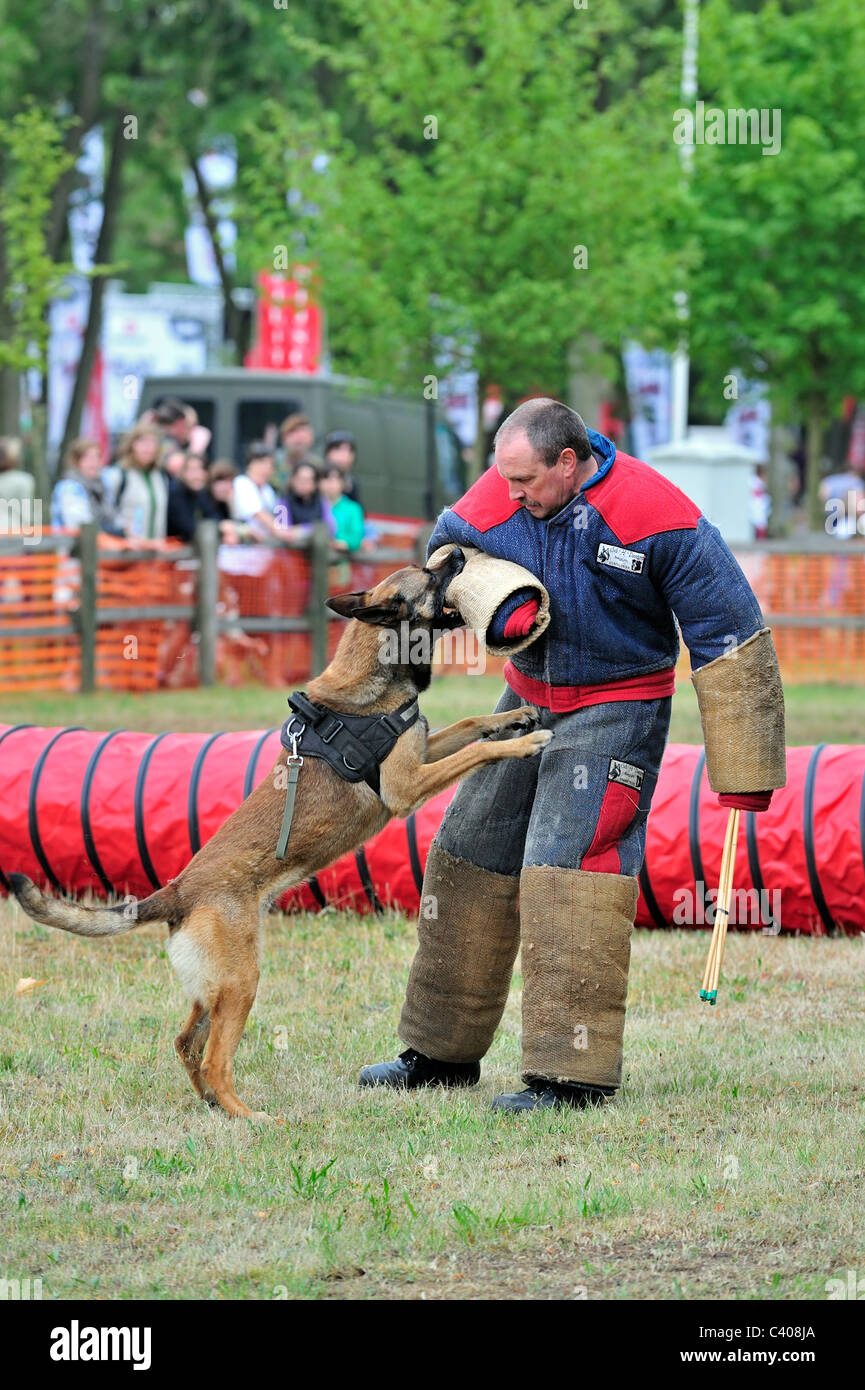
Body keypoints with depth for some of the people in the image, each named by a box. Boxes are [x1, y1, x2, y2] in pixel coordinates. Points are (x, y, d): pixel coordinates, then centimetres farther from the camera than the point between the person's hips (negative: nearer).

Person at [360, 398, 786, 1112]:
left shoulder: (655, 516, -22)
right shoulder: (497, 502, -9)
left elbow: (728, 634, -19)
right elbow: (447, 550, 9)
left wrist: (742, 772, -19)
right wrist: (496, 605, -15)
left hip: (616, 708, -6)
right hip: (528, 697, 7)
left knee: (567, 866, -18)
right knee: (469, 856, 10)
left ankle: (575, 1073, -18)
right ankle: (443, 1051, 24)